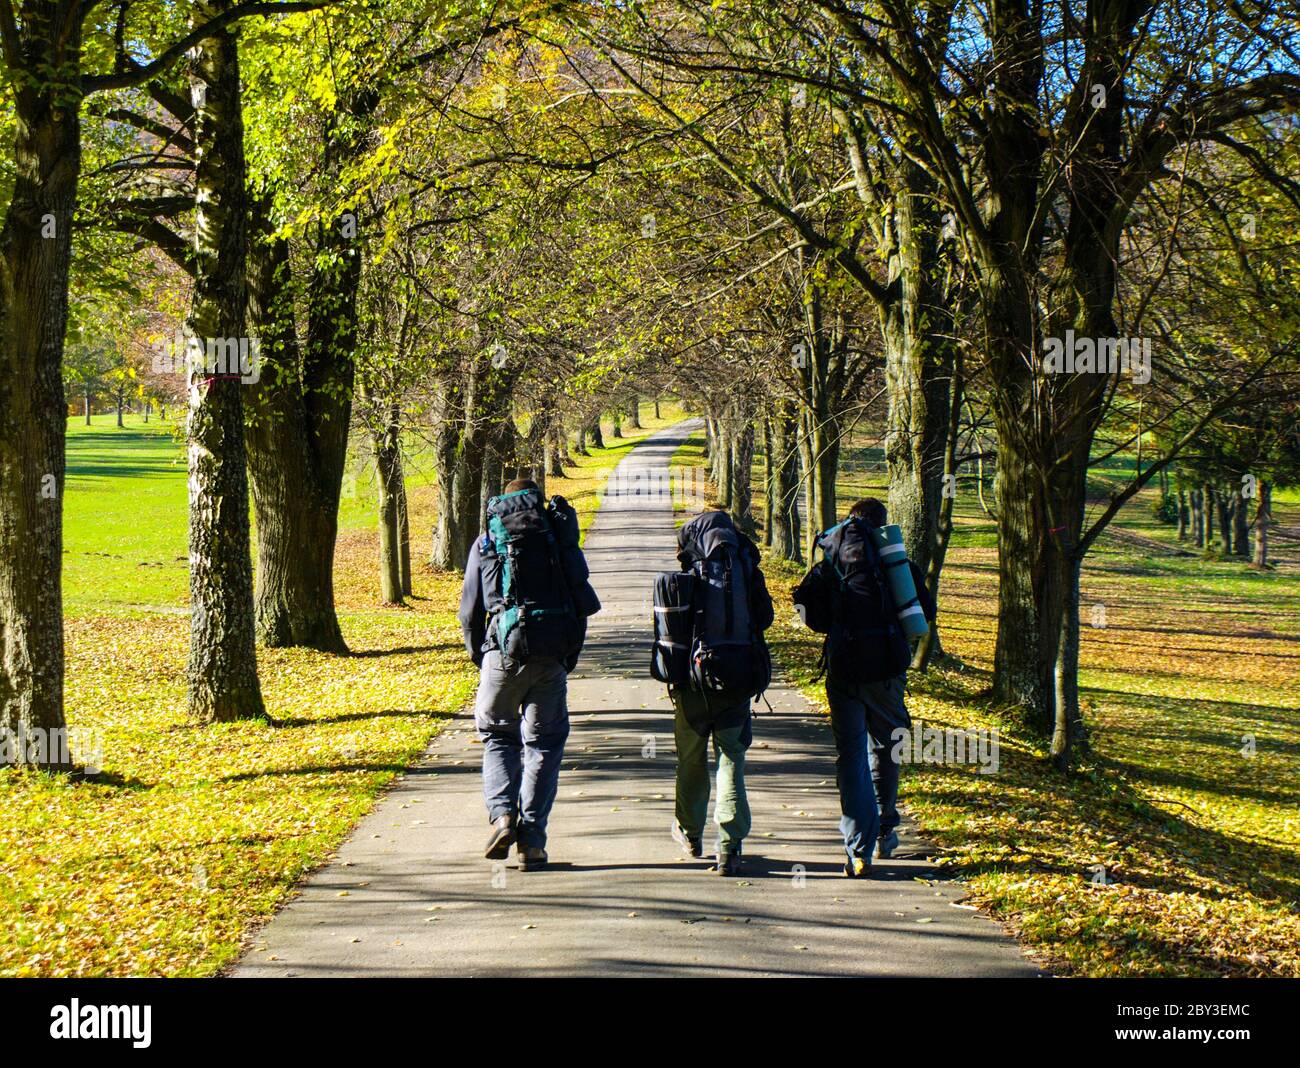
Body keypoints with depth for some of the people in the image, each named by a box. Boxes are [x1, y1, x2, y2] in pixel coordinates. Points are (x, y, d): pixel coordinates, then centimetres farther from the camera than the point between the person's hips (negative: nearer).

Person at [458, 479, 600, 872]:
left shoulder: (487, 540, 11)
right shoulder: (558, 533, 14)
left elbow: (470, 611, 10)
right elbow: (582, 601, 11)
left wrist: (479, 659, 22)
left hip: (505, 648, 0)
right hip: (553, 652, 1)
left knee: (497, 734, 17)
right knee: (544, 743, 10)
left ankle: (502, 814, -4)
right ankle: (532, 839, 3)